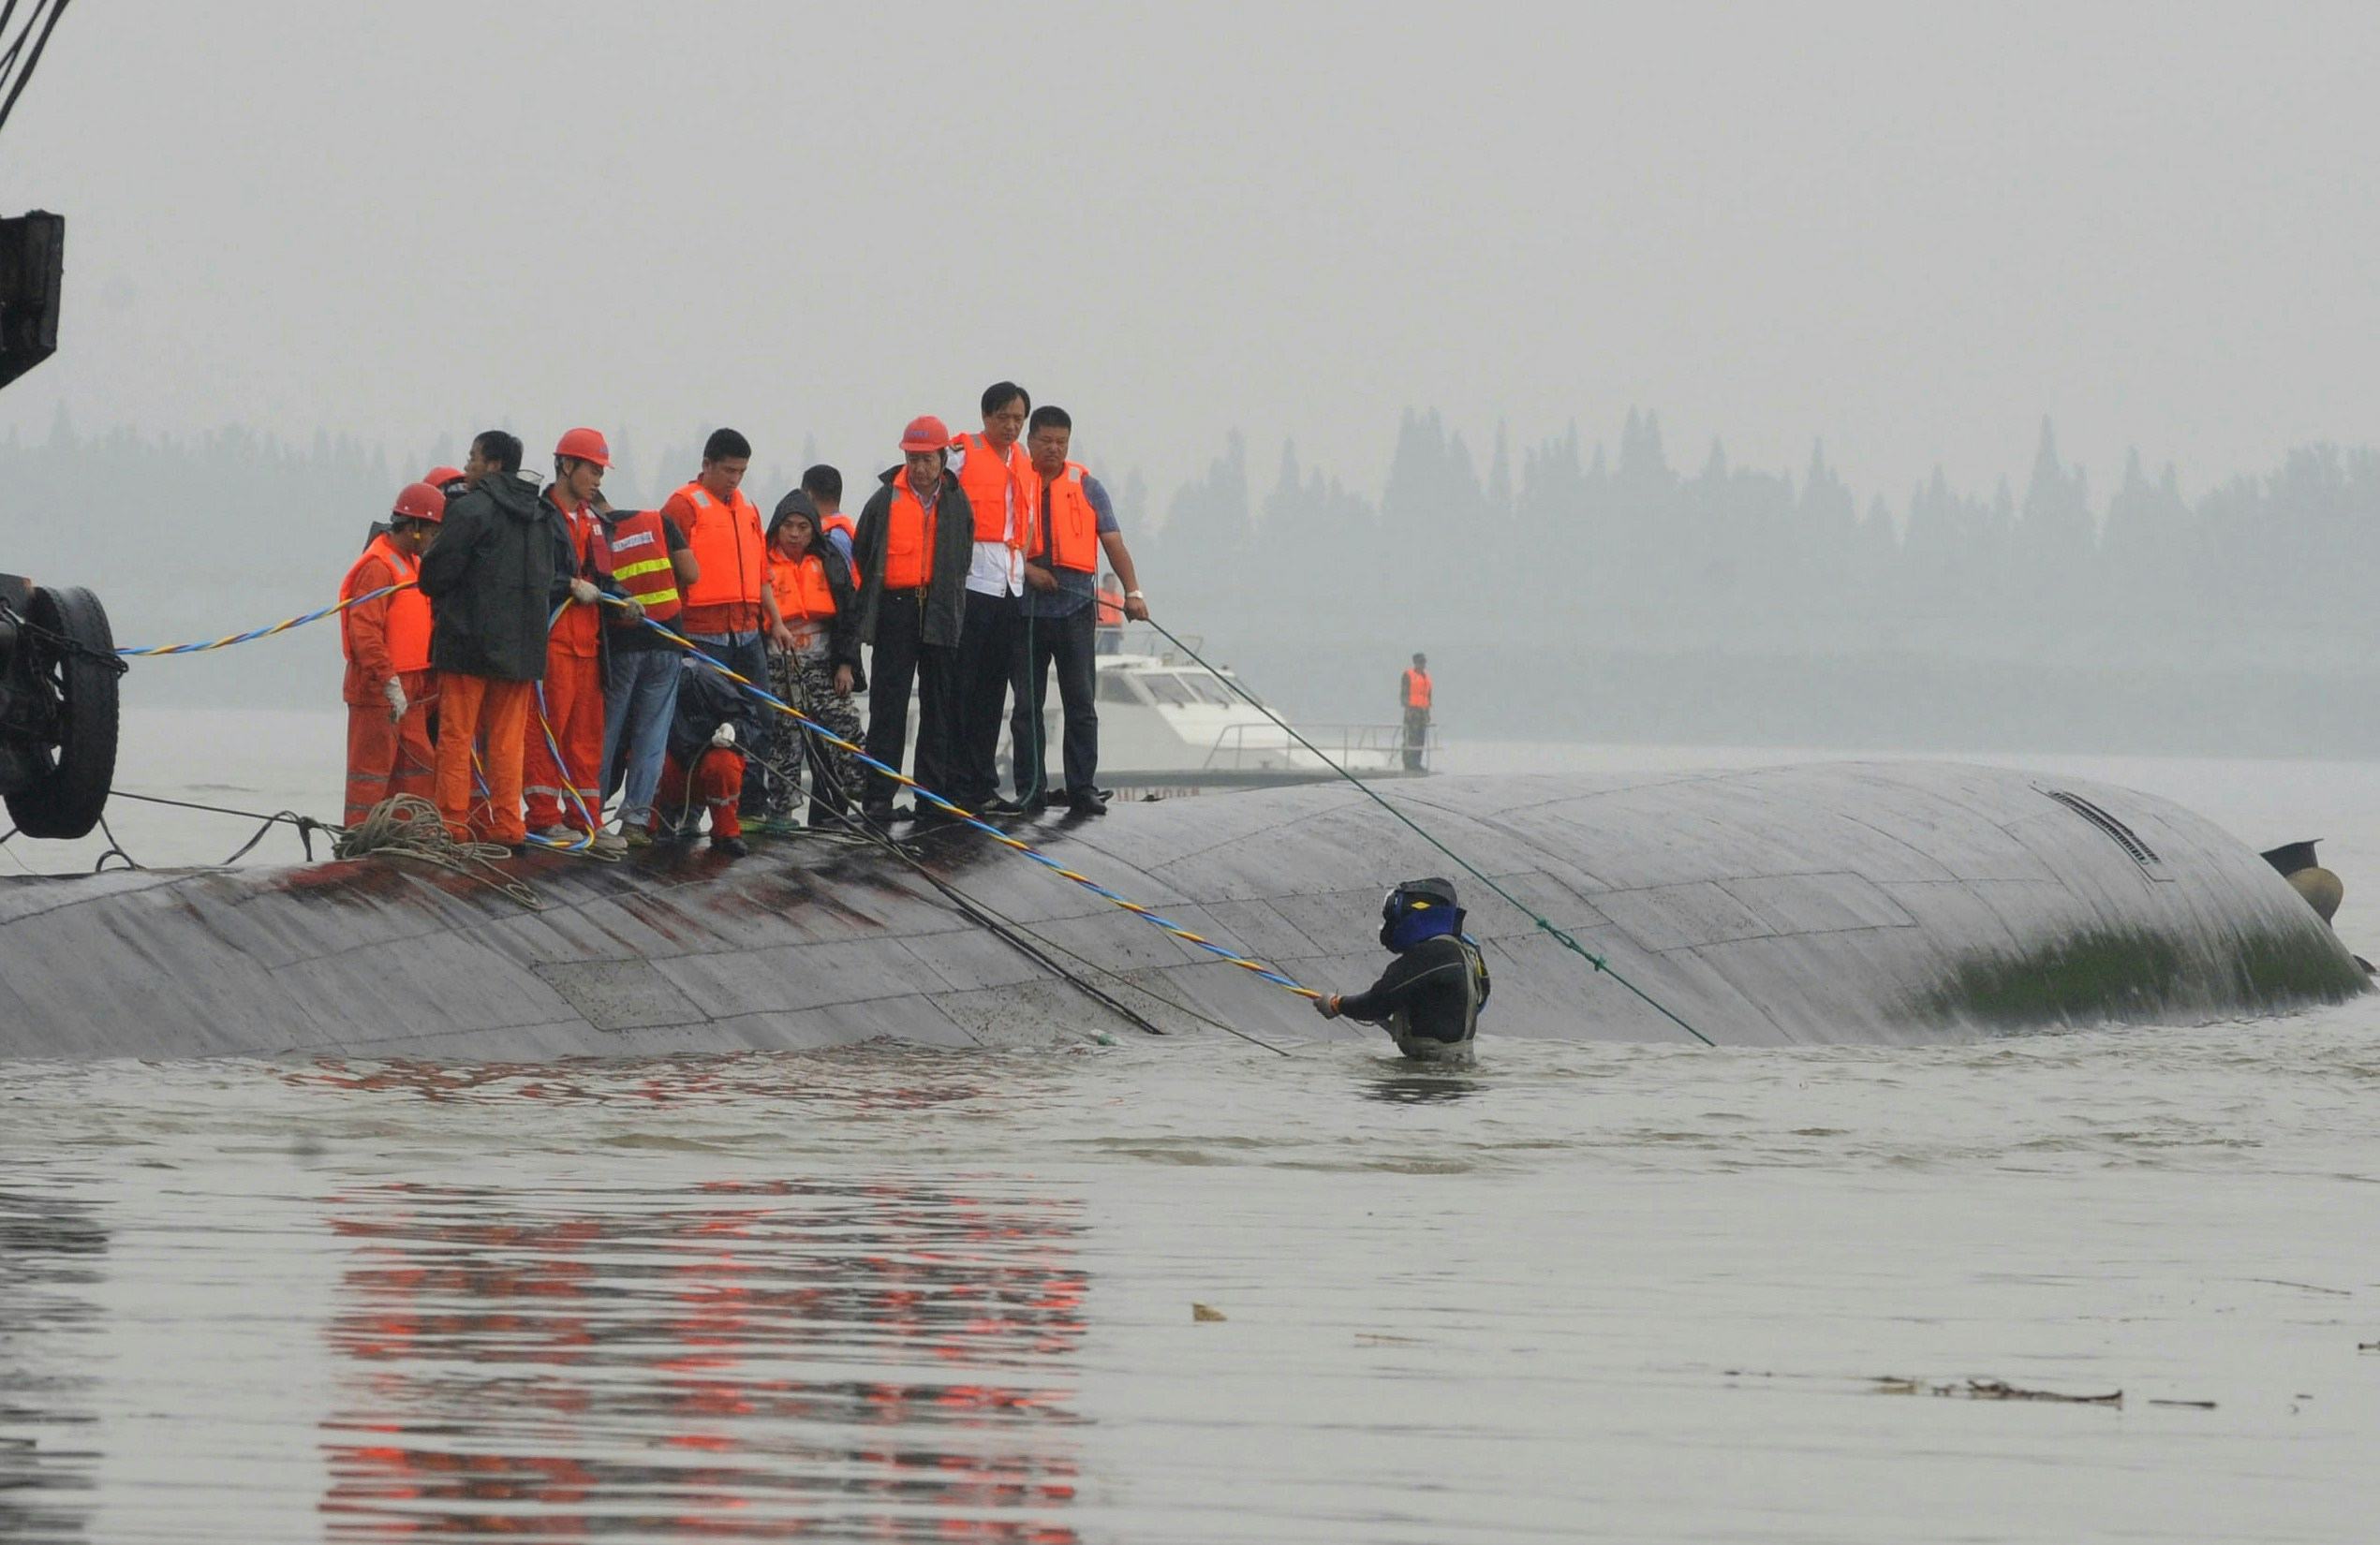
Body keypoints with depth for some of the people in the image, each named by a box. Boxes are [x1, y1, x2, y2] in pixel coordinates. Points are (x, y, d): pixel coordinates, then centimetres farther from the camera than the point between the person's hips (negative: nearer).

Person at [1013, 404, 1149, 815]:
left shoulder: (1086, 487, 10)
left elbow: (1113, 541, 5)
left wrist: (1132, 590, -7)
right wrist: (1026, 568, -15)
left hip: (1076, 607, 0)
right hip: (1027, 607, 0)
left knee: (1081, 704, -1)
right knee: (1027, 705, 3)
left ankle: (1083, 789, 2)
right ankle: (1030, 790, 8)